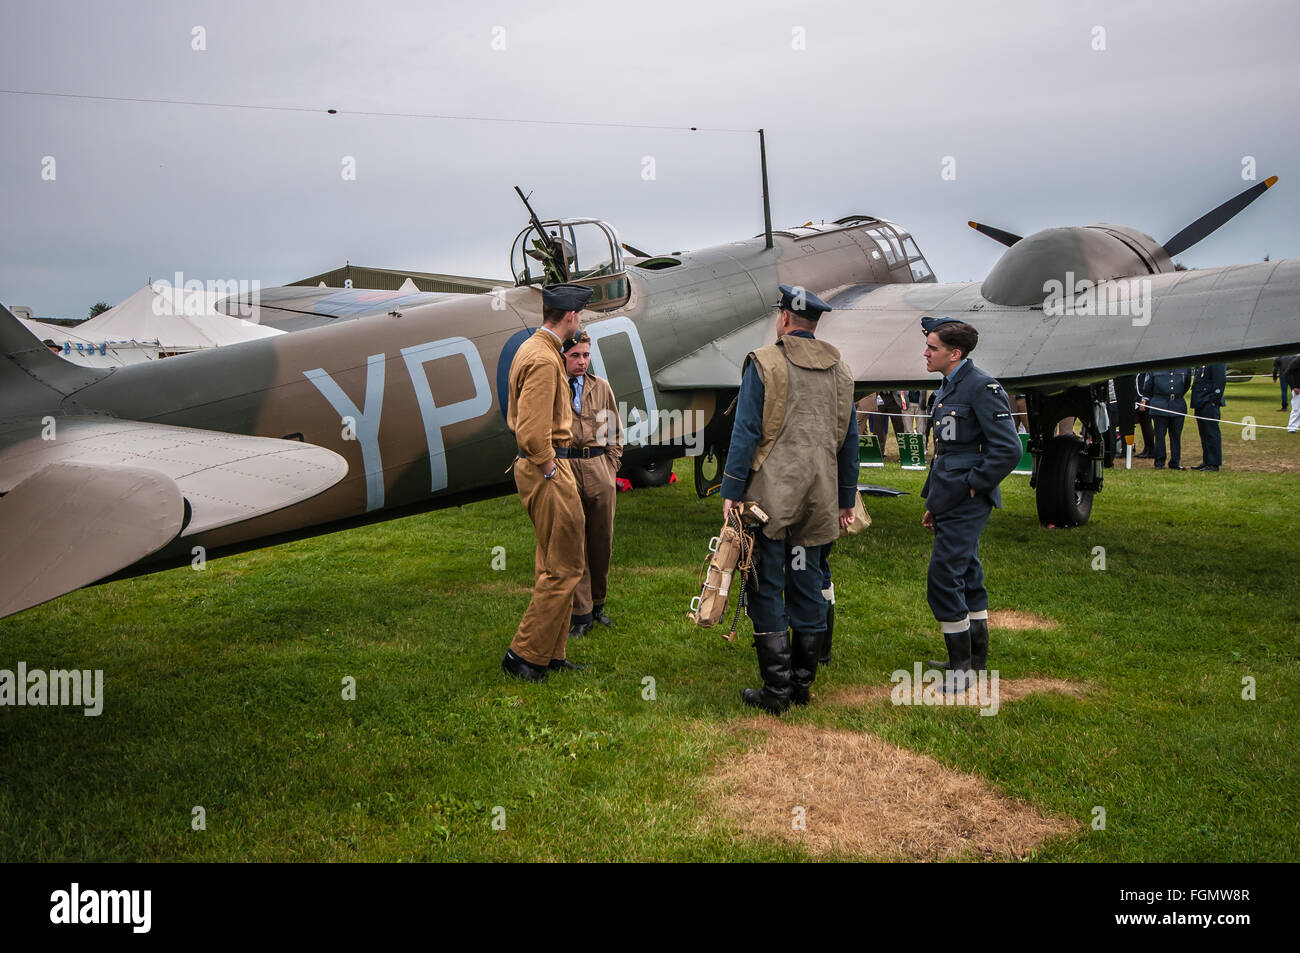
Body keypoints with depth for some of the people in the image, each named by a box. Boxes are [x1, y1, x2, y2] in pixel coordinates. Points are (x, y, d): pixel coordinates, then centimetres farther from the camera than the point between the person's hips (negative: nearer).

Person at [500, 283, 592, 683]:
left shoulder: (531, 348, 15)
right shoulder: (544, 358, -19)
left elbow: (518, 418, 22)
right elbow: (532, 431, -27)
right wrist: (550, 469, -15)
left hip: (539, 466, 11)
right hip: (547, 470, -11)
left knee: (553, 564, 16)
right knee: (564, 568, -4)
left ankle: (551, 654, 24)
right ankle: (525, 654, 3)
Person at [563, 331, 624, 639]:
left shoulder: (601, 387, 11)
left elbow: (615, 432, 18)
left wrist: (610, 469, 9)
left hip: (599, 468, 4)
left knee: (602, 541, 8)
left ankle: (596, 605, 24)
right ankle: (580, 614, 5)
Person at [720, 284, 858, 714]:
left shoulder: (764, 363, -5)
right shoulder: (840, 371, 12)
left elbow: (745, 433, -9)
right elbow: (849, 440, 16)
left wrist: (731, 492, -6)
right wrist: (846, 500, 22)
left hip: (771, 495, -5)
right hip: (818, 500, 5)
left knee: (767, 589, 0)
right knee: (808, 586, 11)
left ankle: (777, 690, 1)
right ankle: (802, 683, 19)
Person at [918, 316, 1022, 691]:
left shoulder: (982, 387, -14)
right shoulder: (948, 388, 15)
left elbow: (1008, 449, -18)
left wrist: (971, 486, -16)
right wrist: (934, 502, 20)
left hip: (967, 503, -10)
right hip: (951, 502, 10)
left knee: (943, 579, -9)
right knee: (966, 576, 15)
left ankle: (961, 664, 3)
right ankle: (976, 658, 26)